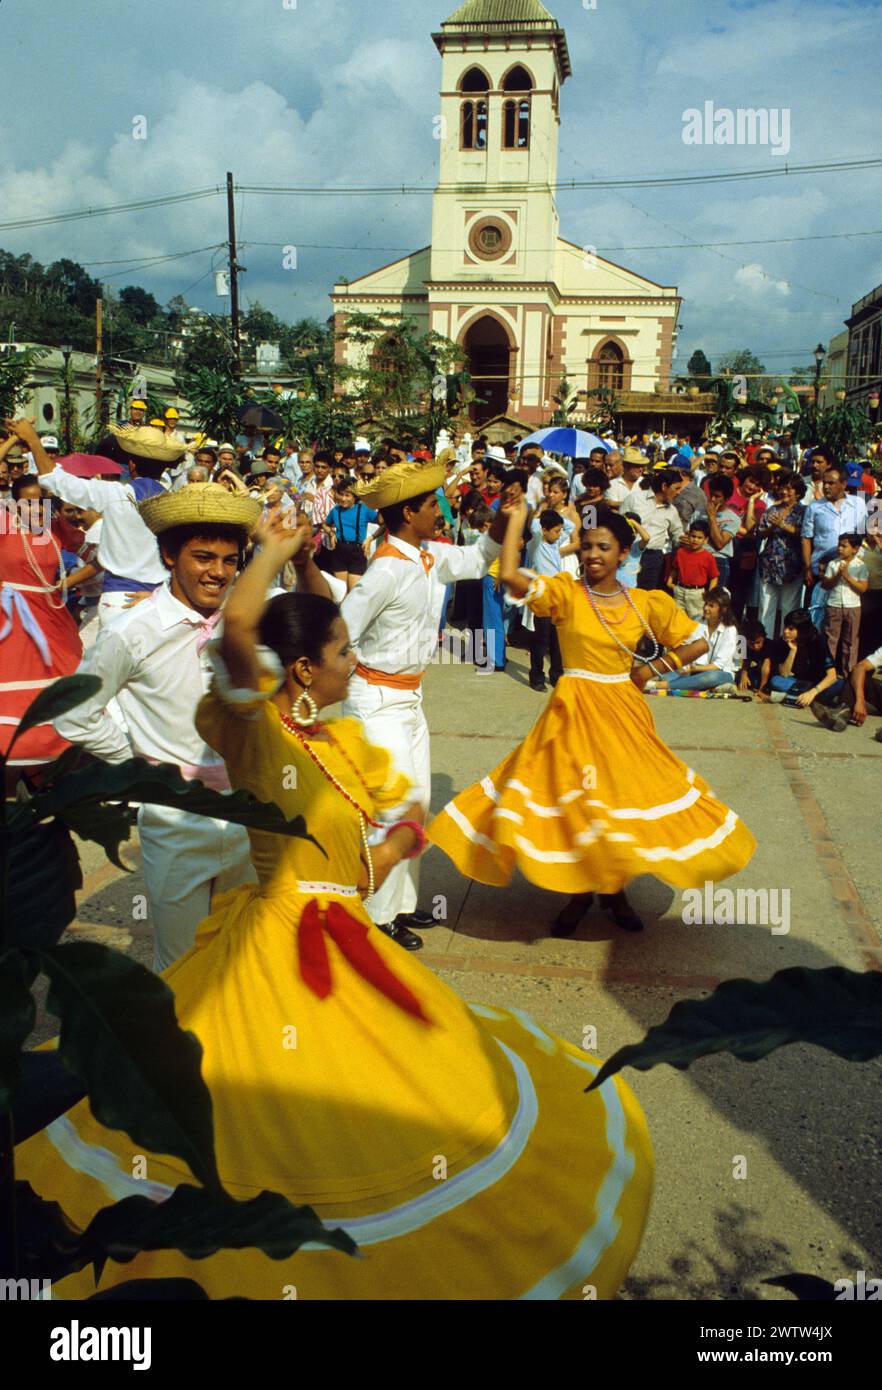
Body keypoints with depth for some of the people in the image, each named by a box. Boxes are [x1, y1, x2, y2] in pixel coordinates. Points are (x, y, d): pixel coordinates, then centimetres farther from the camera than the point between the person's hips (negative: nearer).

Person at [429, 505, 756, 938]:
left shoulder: (649, 603, -1)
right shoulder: (565, 592, -7)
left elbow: (698, 643, 6)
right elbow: (510, 576, -23)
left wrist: (653, 668, -2)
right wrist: (516, 519, -16)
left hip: (623, 712, 2)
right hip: (575, 710, -2)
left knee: (624, 794, 10)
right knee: (573, 798, 2)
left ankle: (614, 890, 30)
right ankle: (580, 890, 24)